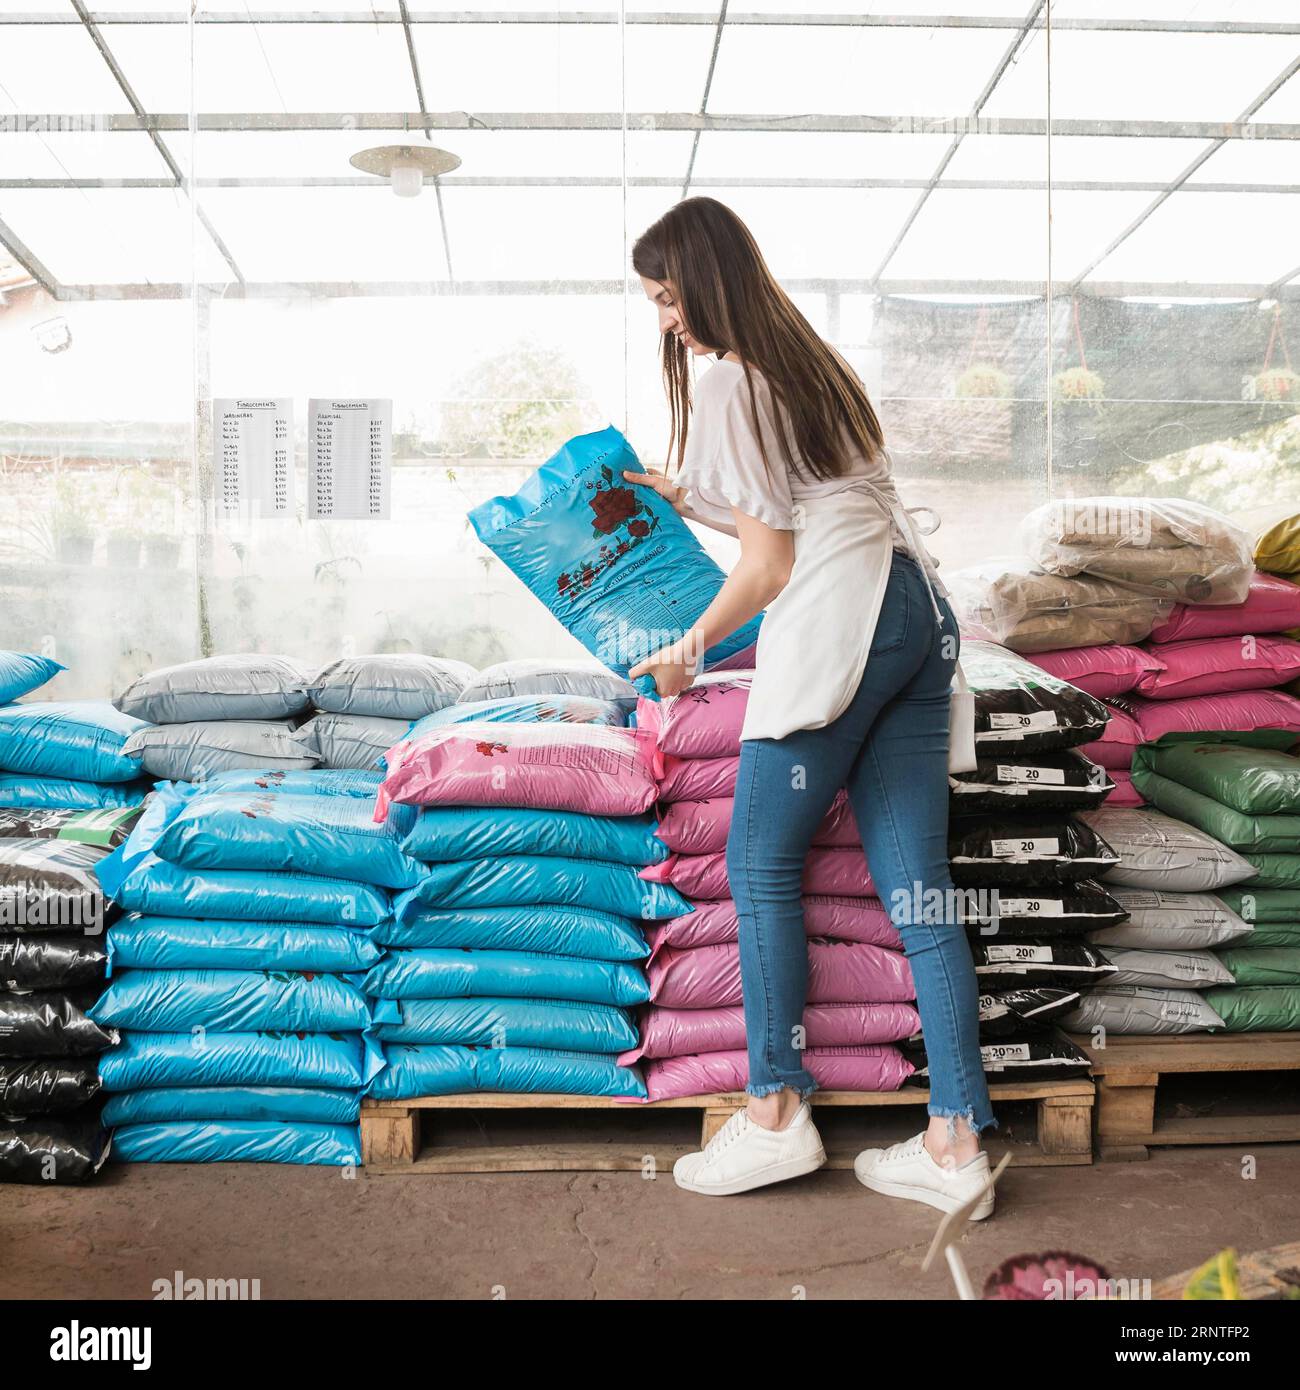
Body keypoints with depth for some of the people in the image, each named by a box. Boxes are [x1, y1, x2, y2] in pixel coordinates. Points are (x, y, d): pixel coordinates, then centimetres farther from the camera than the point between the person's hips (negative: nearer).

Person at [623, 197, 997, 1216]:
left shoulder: (725, 387, -4)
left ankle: (778, 1113, 9)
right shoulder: (812, 360, 24)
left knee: (762, 862, 2)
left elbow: (770, 564, -6)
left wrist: (688, 651, 7)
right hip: (920, 610, 9)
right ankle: (957, 1142, 6)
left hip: (836, 627, -9)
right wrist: (683, 492, 35)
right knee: (915, 877, 4)